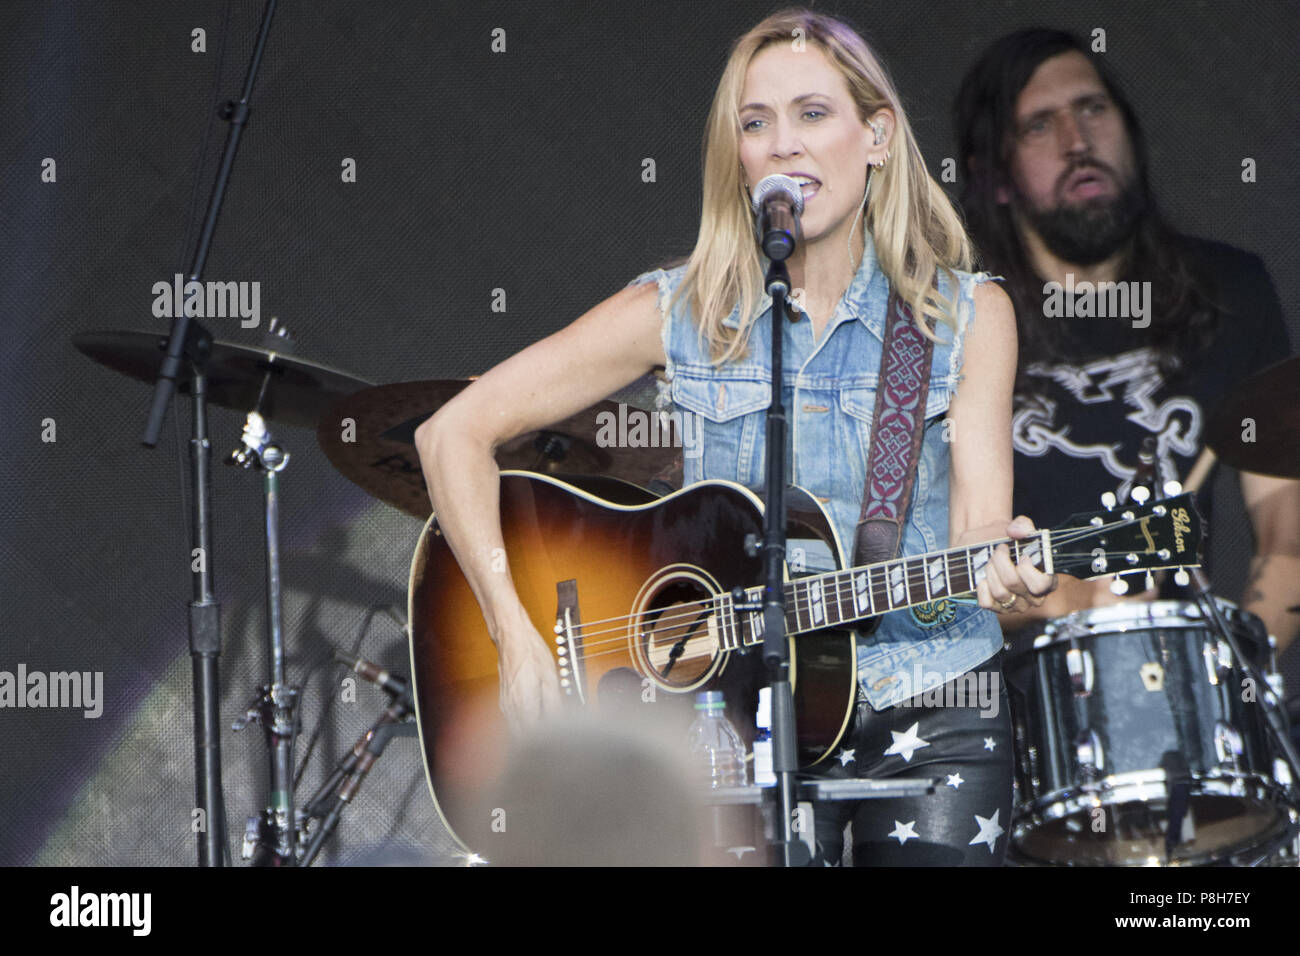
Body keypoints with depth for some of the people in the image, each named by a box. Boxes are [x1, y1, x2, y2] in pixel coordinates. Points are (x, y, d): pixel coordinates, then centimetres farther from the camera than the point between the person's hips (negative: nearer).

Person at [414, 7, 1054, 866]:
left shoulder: (968, 317, 3)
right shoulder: (683, 312, 0)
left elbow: (977, 520, -5)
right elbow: (455, 431, -2)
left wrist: (1003, 566, -29)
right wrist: (515, 634, -11)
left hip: (930, 711, 1)